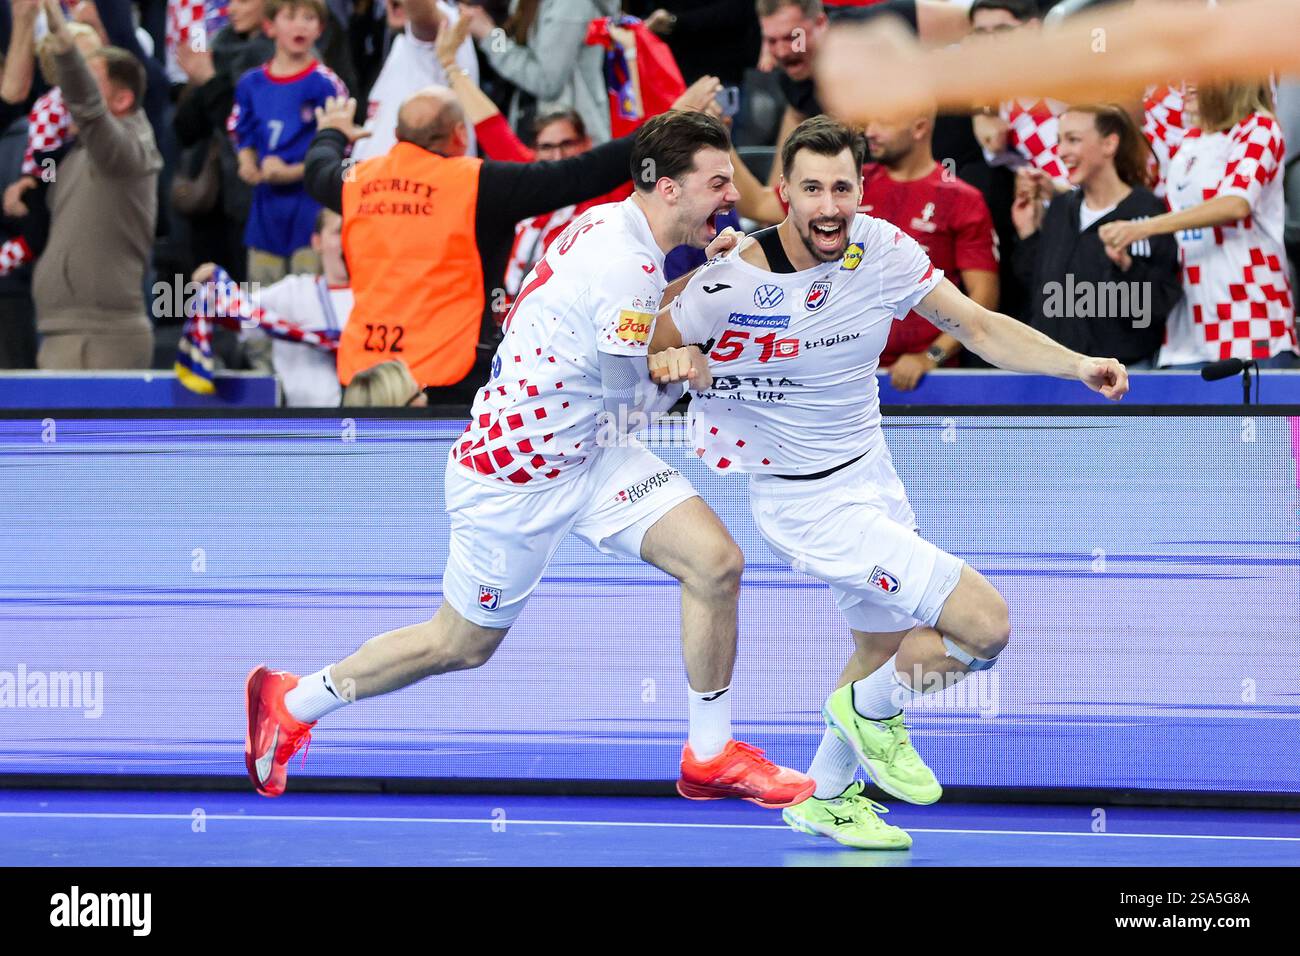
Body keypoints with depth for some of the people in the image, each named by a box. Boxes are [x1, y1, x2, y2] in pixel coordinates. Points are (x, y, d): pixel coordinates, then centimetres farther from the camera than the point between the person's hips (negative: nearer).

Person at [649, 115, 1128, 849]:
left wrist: (1079, 365, -18)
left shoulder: (884, 250, -10)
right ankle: (872, 710, 15)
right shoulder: (733, 284, -23)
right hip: (810, 505, -7)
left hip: (872, 475, 7)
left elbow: (982, 327, -5)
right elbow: (645, 353, -10)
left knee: (890, 647, 24)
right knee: (984, 624, -13)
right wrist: (675, 365, -33)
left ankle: (825, 796, 46)